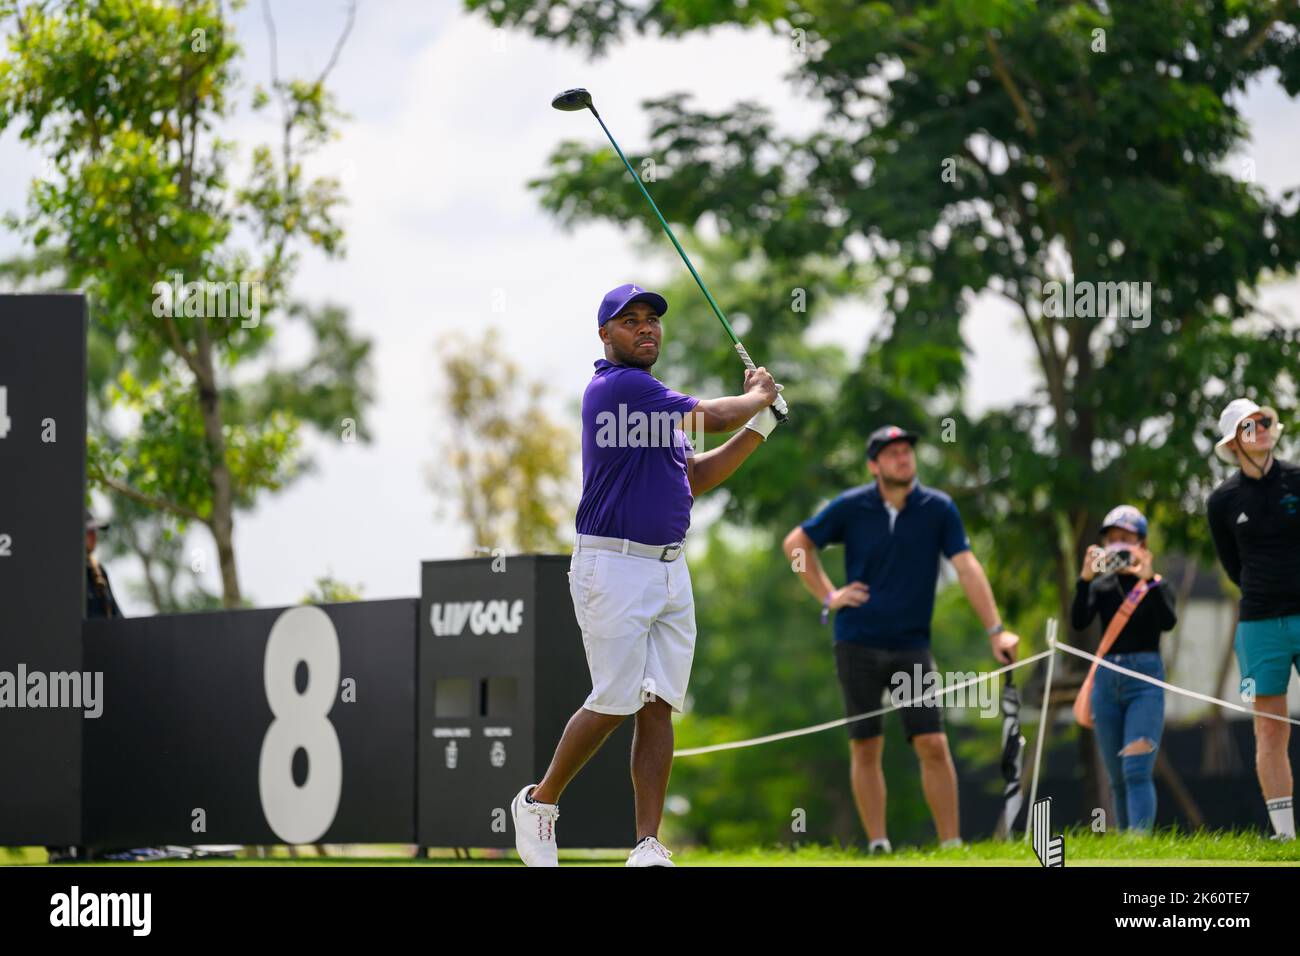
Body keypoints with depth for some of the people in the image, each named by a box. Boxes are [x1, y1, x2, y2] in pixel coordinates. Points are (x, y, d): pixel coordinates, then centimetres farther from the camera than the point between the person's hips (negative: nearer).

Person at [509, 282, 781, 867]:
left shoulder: (649, 398, 19)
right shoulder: (617, 386, -11)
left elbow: (695, 479, 22)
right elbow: (713, 418, -12)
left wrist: (760, 424, 15)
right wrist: (757, 397, 9)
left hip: (670, 571, 9)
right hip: (614, 569, -9)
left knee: (658, 706, 1)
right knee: (616, 702, -8)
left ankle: (648, 847, -2)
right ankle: (539, 803, 12)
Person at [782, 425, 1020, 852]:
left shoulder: (939, 508, -2)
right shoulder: (851, 507, -2)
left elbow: (967, 568, -7)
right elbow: (796, 543, 11)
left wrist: (995, 630, -15)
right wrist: (827, 596, 4)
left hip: (912, 647, 0)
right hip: (858, 644, 0)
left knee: (933, 746, -7)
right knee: (866, 748, 1)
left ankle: (951, 844, -3)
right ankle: (878, 846, 7)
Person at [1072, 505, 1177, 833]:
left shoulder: (1155, 585, 1)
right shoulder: (1101, 585, 9)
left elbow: (1168, 622, -18)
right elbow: (1079, 622, -7)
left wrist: (1148, 581, -30)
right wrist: (1085, 579, -21)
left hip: (1145, 678, -4)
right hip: (1107, 679, 4)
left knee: (1137, 770, -18)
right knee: (1118, 778, 9)